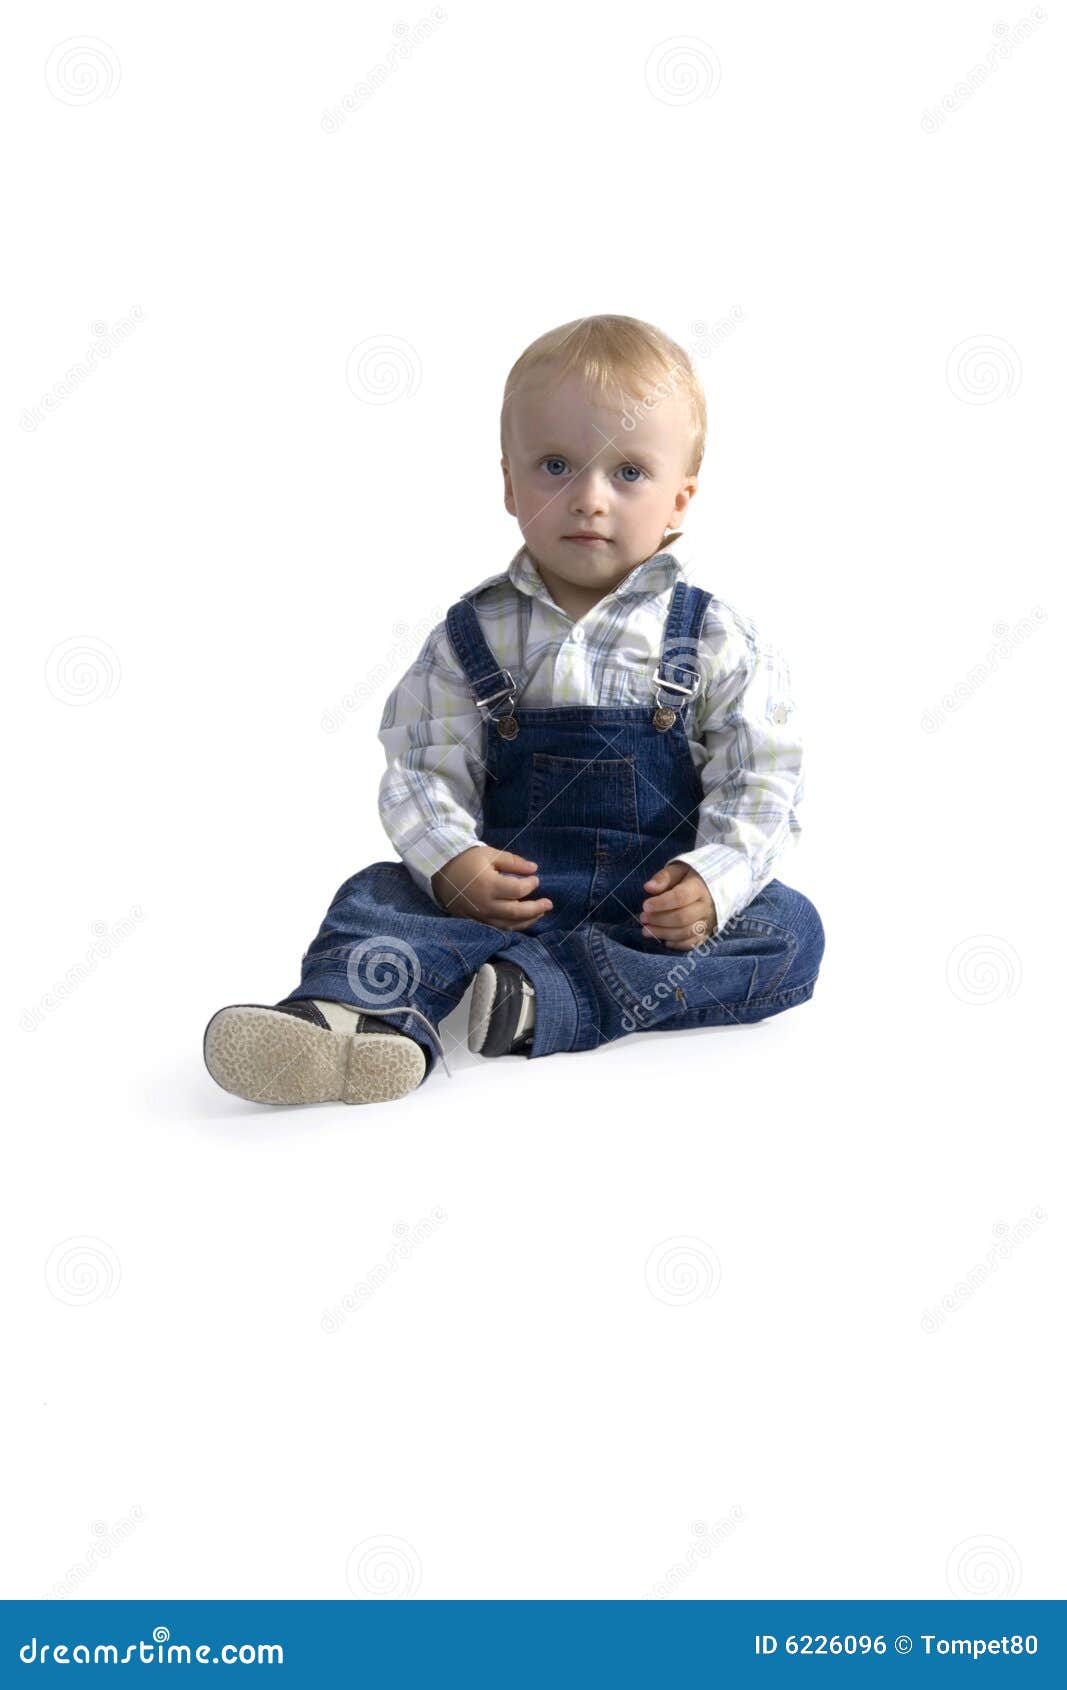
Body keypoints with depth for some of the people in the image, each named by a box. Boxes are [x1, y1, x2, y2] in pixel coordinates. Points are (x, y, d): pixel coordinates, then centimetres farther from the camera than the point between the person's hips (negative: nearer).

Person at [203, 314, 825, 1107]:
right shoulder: (473, 636, 3)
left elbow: (760, 785, -2)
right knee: (380, 894, -19)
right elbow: (427, 770, 1)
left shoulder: (719, 642, 0)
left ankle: (546, 996, -37)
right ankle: (345, 1015, -52)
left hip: (662, 903, 0)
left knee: (789, 928, -24)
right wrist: (452, 860, -19)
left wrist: (713, 880, -20)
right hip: (509, 890, 1)